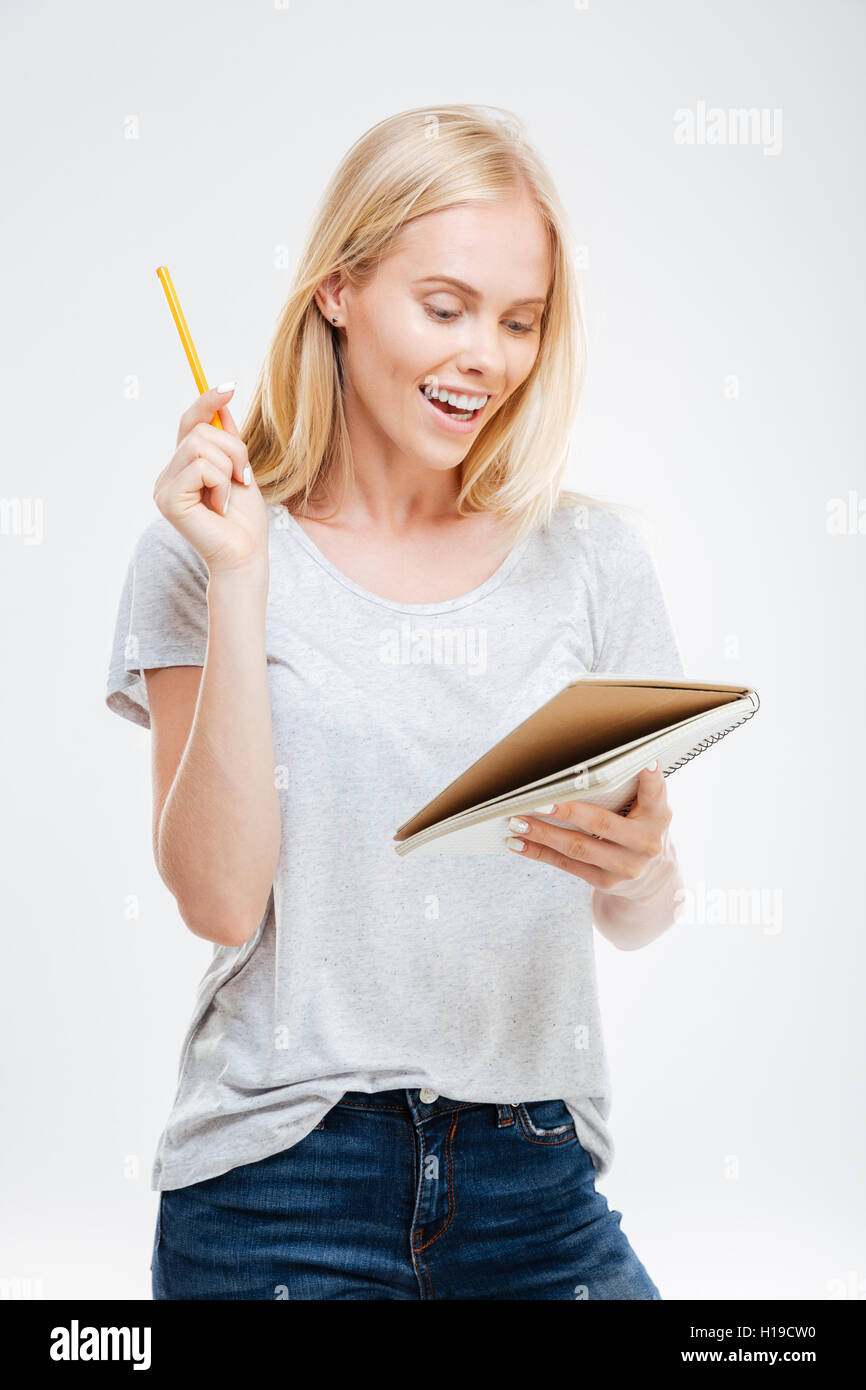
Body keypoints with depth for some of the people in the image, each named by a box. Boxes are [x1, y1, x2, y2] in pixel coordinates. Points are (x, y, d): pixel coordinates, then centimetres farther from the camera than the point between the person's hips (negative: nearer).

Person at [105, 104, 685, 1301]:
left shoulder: (589, 554, 4)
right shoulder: (203, 549, -2)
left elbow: (638, 924, 7)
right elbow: (220, 897, -11)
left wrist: (642, 868, -16)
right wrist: (236, 581, -16)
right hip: (281, 1181, -2)